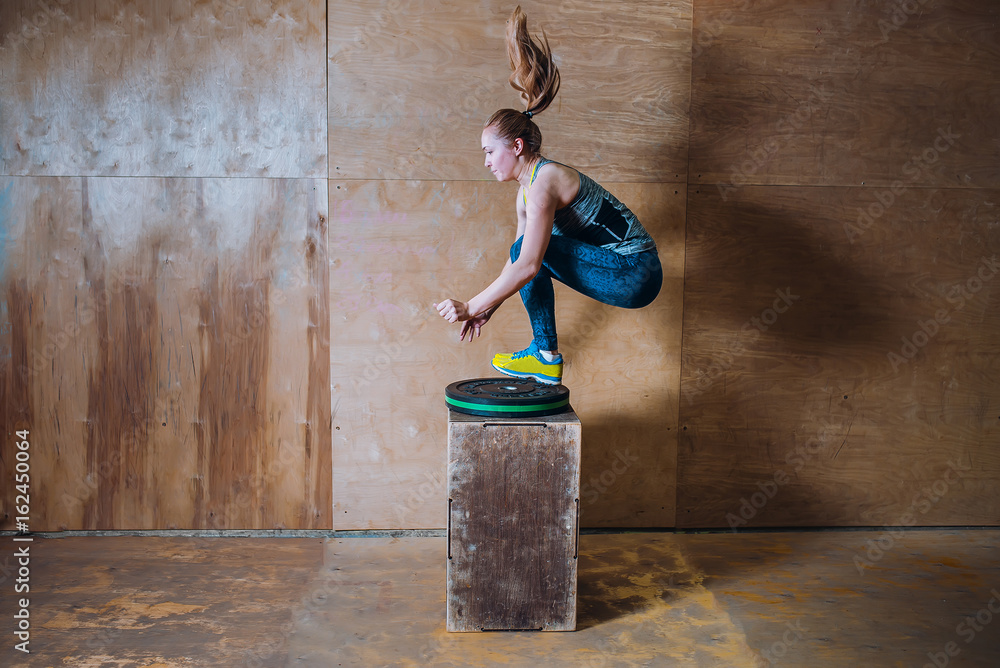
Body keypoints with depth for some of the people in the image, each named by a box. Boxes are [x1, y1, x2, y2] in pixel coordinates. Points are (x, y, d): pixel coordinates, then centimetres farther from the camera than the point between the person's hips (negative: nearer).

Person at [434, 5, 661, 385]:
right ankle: (544, 355, 16)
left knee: (531, 251, -14)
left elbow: (526, 265, -26)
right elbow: (518, 263, 16)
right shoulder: (526, 189, 11)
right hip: (624, 271, 10)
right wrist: (488, 309, 13)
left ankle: (546, 356, -4)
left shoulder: (543, 182, -19)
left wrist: (470, 307, -20)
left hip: (635, 274, -10)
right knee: (528, 249, 15)